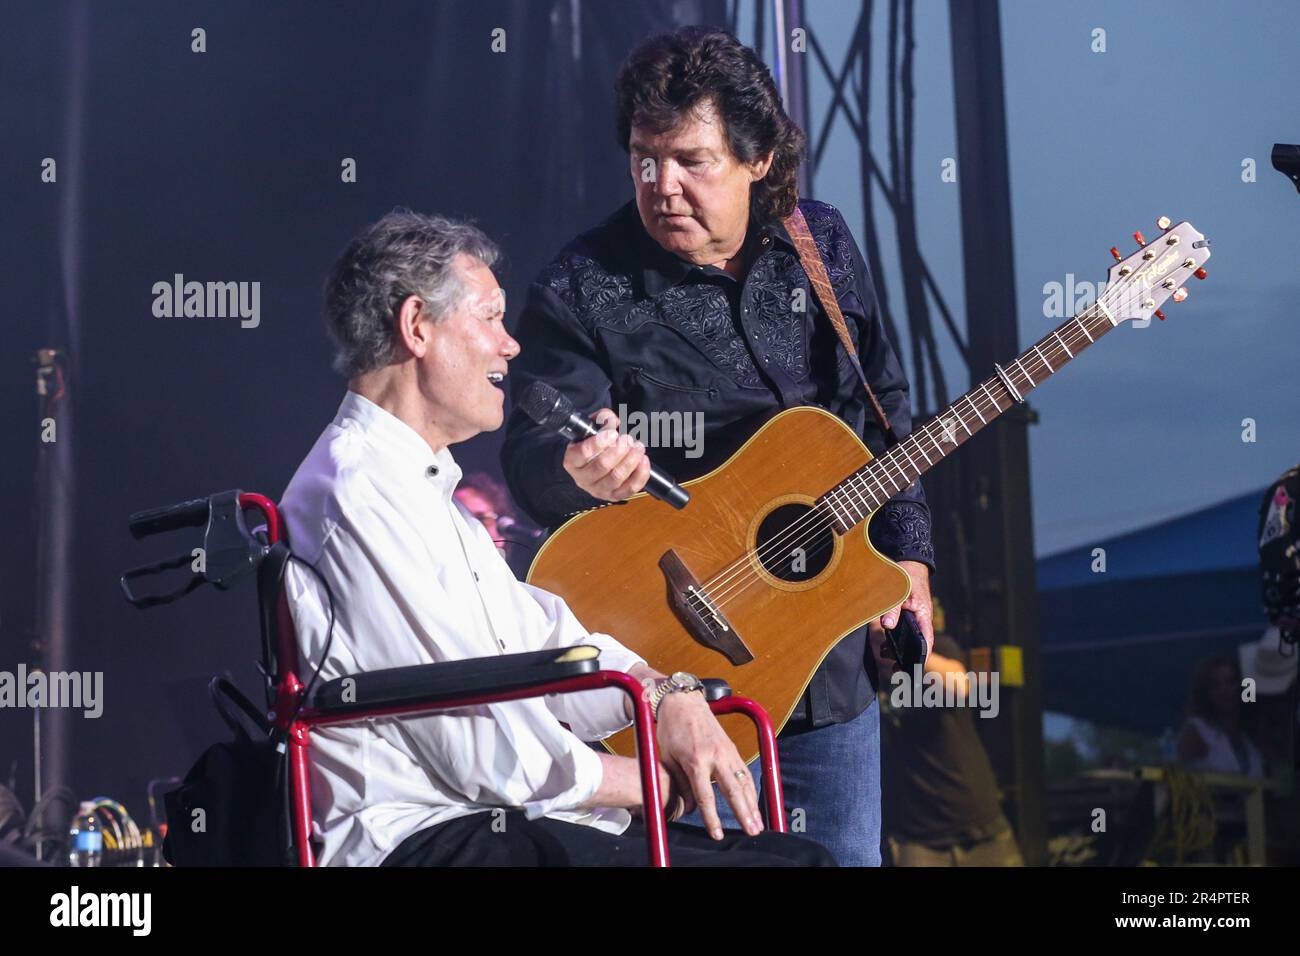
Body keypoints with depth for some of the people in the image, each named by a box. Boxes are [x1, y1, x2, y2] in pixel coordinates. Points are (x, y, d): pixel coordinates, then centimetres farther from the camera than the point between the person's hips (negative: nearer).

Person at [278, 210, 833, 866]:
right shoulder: (358, 498, -14)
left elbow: (540, 635, 18)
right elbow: (490, 755, -18)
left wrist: (666, 693, -1)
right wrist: (661, 783, -4)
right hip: (425, 838, -10)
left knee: (799, 854, 1)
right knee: (771, 860, -19)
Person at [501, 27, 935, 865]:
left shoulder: (821, 245, 5)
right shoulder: (585, 289, -11)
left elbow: (885, 411, 15)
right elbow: (528, 456, -17)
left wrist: (906, 550, 8)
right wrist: (576, 472, -40)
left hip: (837, 665, 5)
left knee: (849, 852, 13)